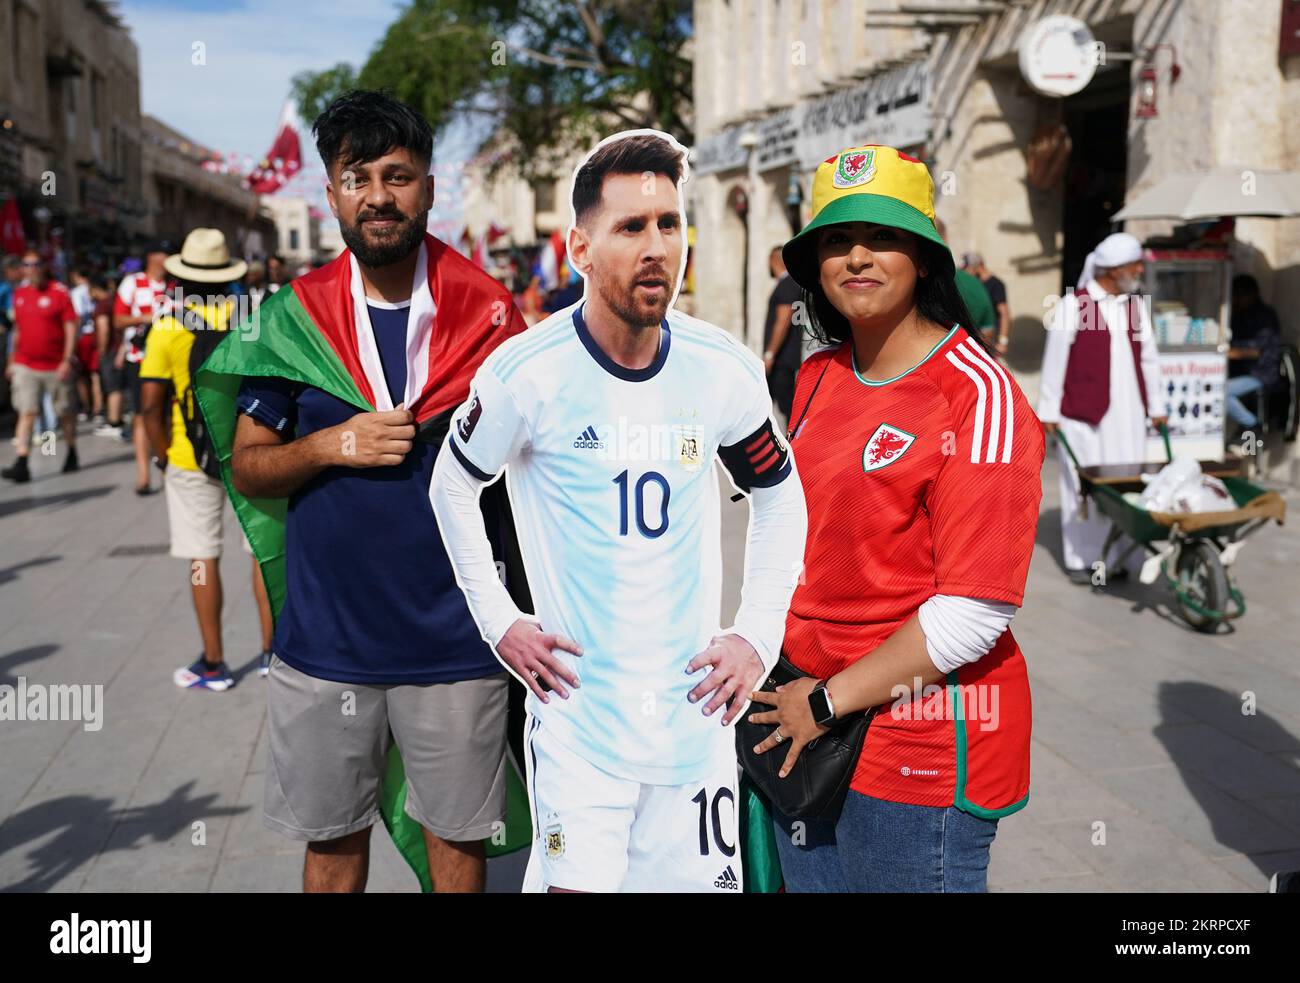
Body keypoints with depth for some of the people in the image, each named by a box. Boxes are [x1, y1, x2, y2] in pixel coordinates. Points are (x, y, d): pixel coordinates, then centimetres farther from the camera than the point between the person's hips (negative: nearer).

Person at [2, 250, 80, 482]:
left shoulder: (59, 292, -5)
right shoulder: (19, 294, 9)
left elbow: (71, 328, -8)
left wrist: (67, 360, -15)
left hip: (56, 366, -3)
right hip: (25, 365, 3)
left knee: (65, 412, 10)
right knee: (27, 413, -4)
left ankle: (72, 455, 29)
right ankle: (21, 465, -9)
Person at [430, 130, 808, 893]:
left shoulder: (726, 370, -4)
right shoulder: (529, 373, -12)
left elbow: (780, 499, 11)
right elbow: (454, 489, 5)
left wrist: (758, 635, 5)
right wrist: (499, 622, 0)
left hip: (695, 710, 3)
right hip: (579, 713, -3)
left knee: (703, 877, 12)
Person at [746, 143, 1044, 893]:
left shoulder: (978, 396, -16)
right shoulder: (819, 378, 6)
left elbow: (973, 614, -21)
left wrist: (829, 700, -15)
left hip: (922, 744, -7)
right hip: (805, 725, 7)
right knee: (807, 879, 21)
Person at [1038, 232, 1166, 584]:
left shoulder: (1136, 306, 12)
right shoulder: (1073, 304, -6)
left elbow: (1148, 359, 18)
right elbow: (1054, 361, -4)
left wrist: (1156, 406, 16)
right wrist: (1048, 410, -4)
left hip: (1127, 413, 5)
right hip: (1084, 411, -5)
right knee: (1083, 485, -1)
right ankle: (1080, 559, 9)